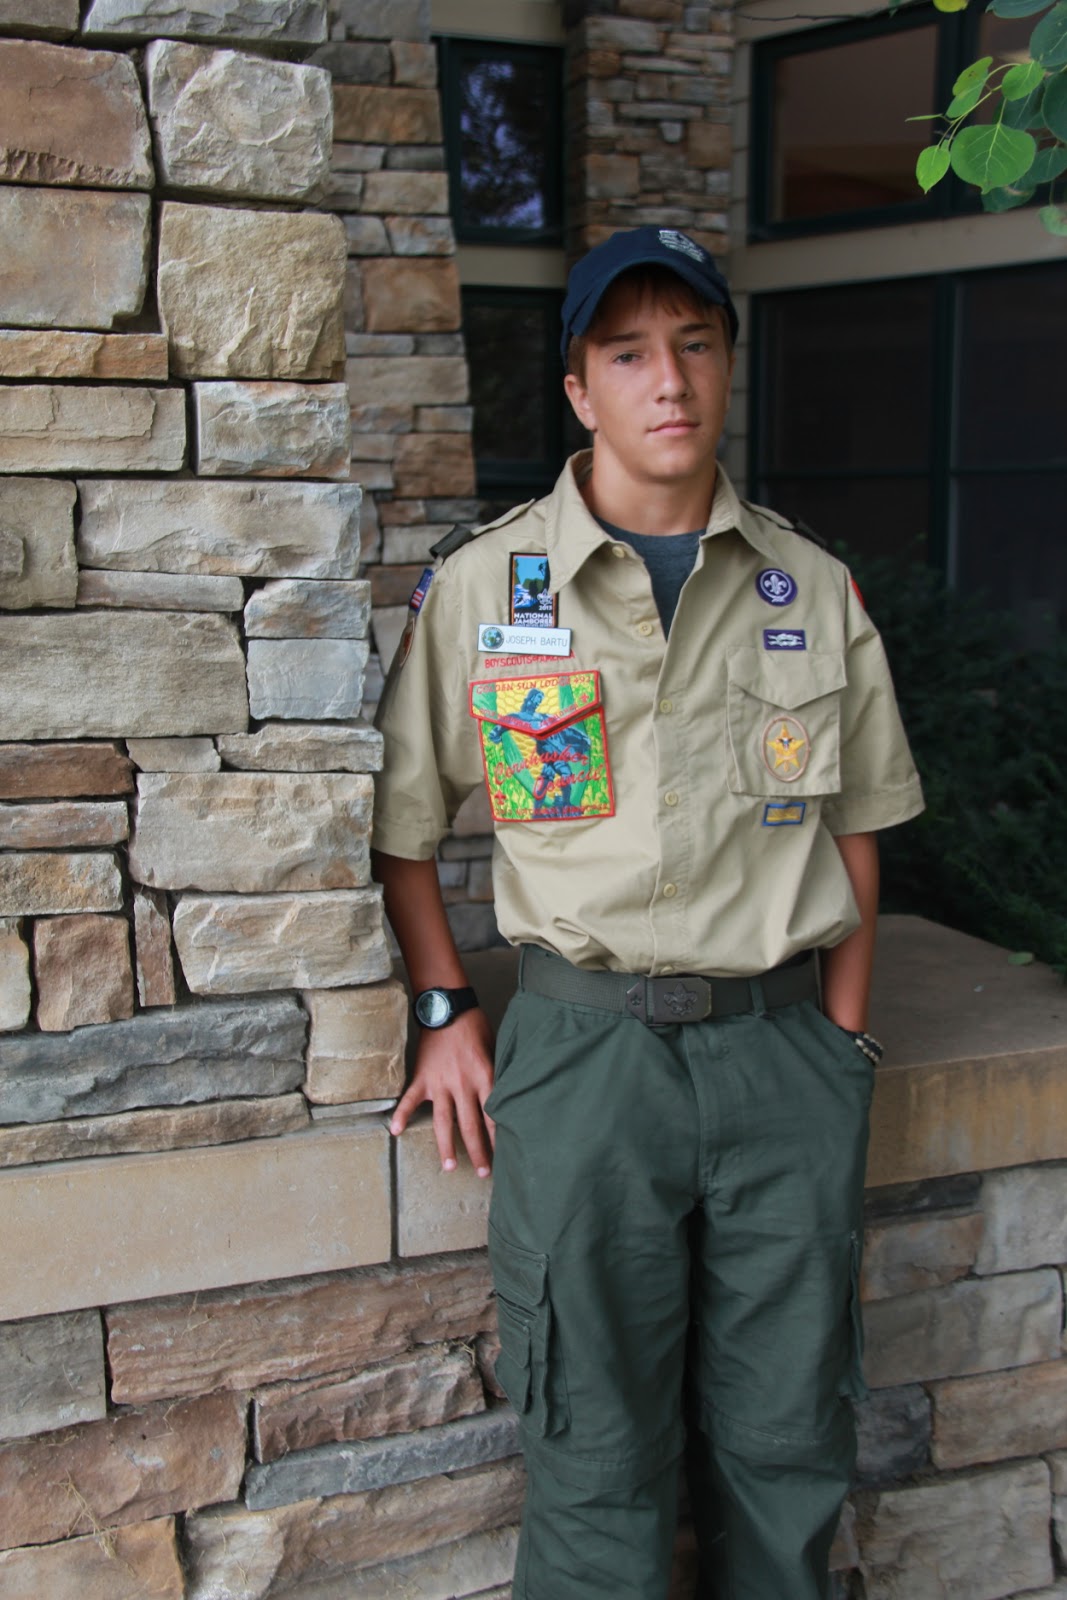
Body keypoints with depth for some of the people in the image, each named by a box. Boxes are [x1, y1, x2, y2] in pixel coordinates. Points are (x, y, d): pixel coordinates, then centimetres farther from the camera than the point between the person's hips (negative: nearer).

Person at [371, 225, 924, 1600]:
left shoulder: (812, 589, 6)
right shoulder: (479, 584, -1)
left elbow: (855, 826, 12)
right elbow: (397, 820, 7)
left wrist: (841, 1034, 7)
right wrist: (445, 1013, 0)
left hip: (785, 1045, 2)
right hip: (584, 1047, -2)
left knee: (785, 1437, 13)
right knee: (598, 1451, 7)